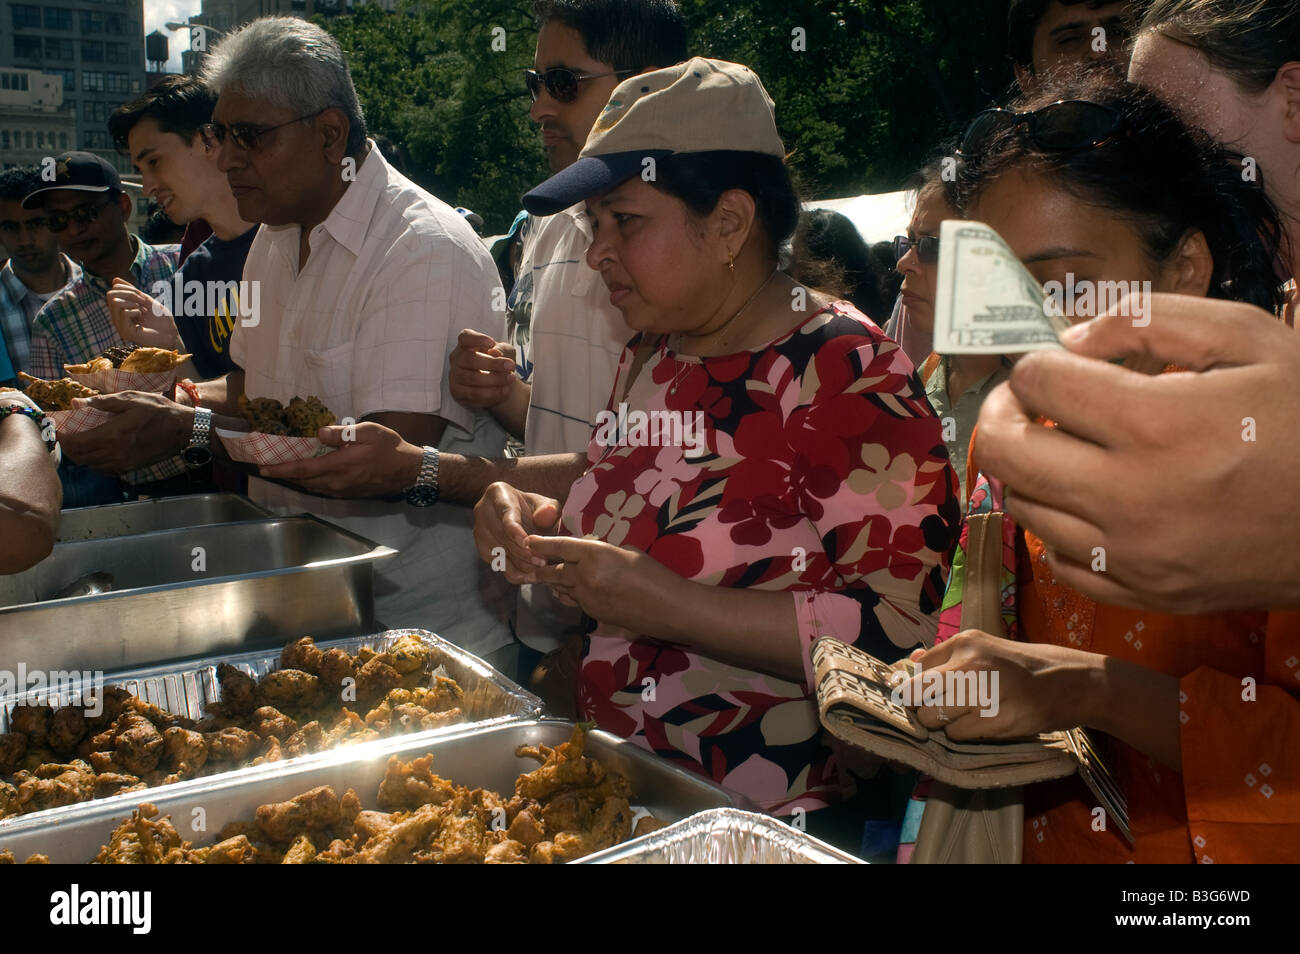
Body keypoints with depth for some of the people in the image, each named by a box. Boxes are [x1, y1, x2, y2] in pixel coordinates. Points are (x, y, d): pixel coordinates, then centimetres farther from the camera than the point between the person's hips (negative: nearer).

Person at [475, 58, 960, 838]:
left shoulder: (845, 372, -15)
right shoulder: (653, 356, 8)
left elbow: (910, 627, -21)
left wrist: (672, 606, -23)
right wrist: (543, 523, 1)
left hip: (770, 815, -6)